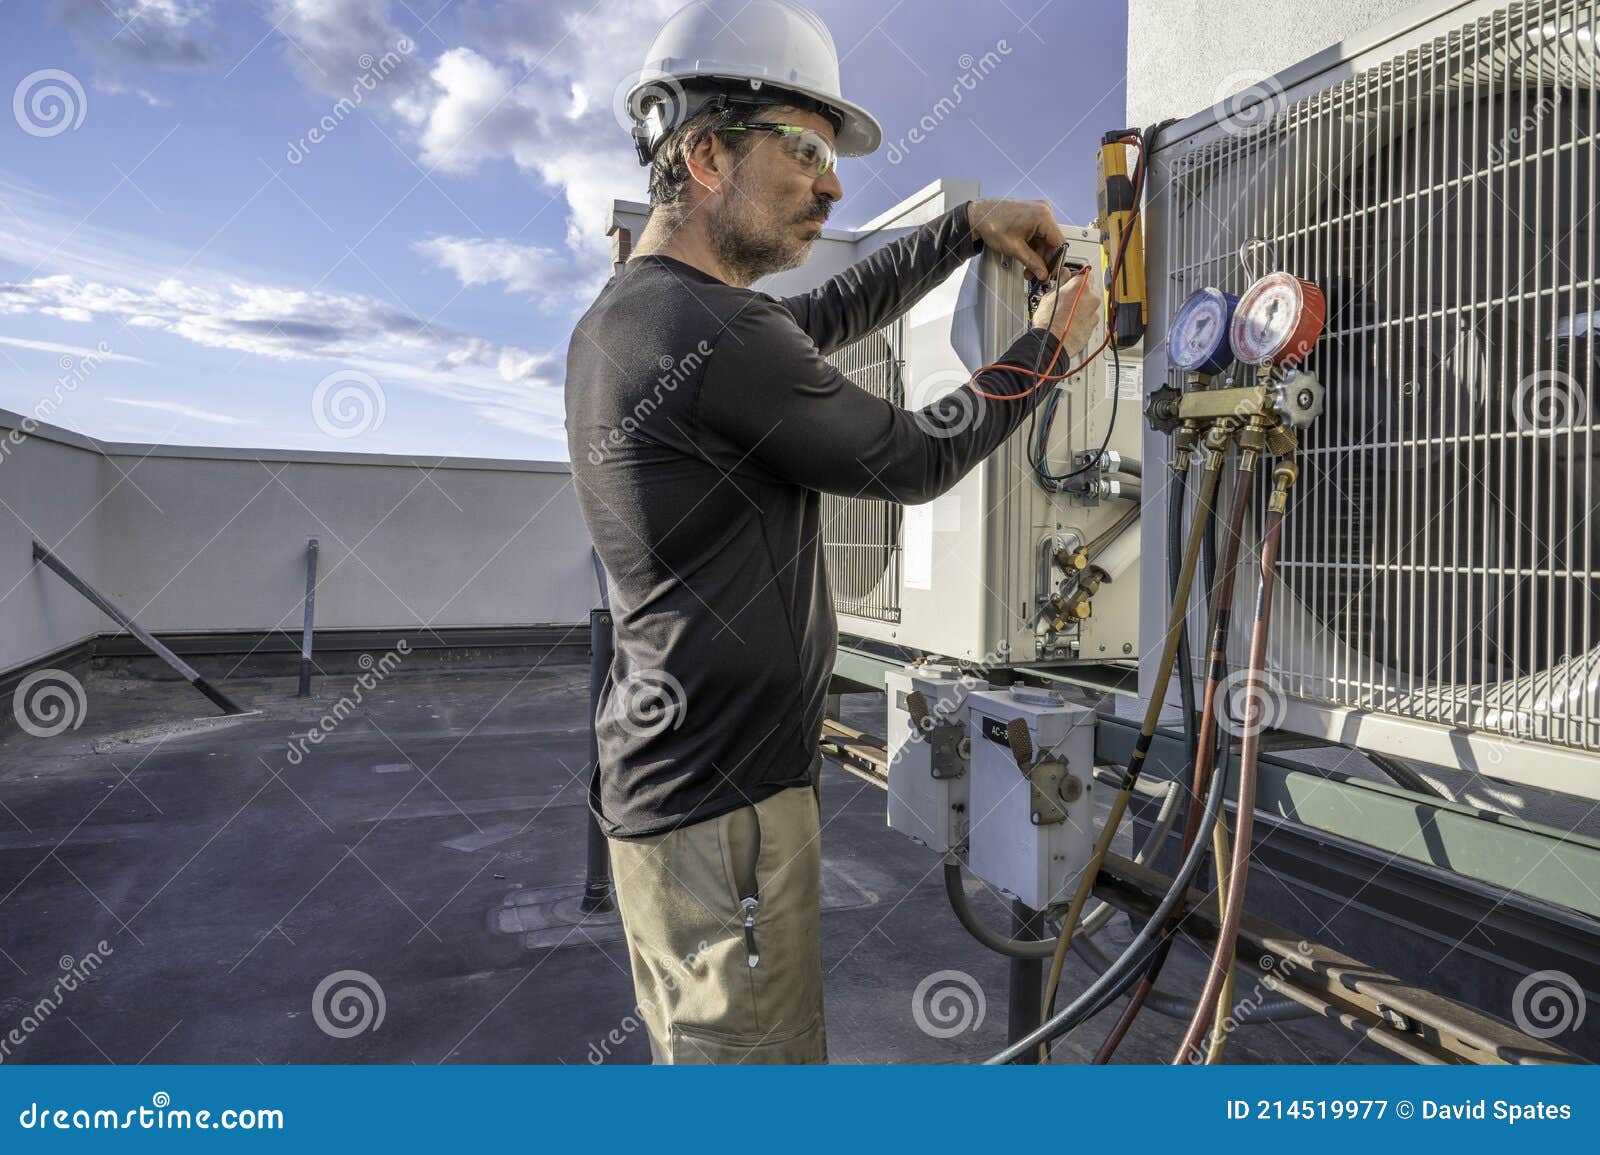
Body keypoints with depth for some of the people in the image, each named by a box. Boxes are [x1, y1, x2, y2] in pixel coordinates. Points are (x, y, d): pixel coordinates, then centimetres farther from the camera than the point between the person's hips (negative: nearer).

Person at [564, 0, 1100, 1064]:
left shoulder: (620, 317, 10)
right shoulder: (713, 332, -21)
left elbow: (829, 315, 21)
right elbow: (916, 463, -9)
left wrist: (969, 227, 18)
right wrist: (1051, 347, 6)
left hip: (661, 775, 10)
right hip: (722, 802, -10)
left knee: (694, 1052, 23)